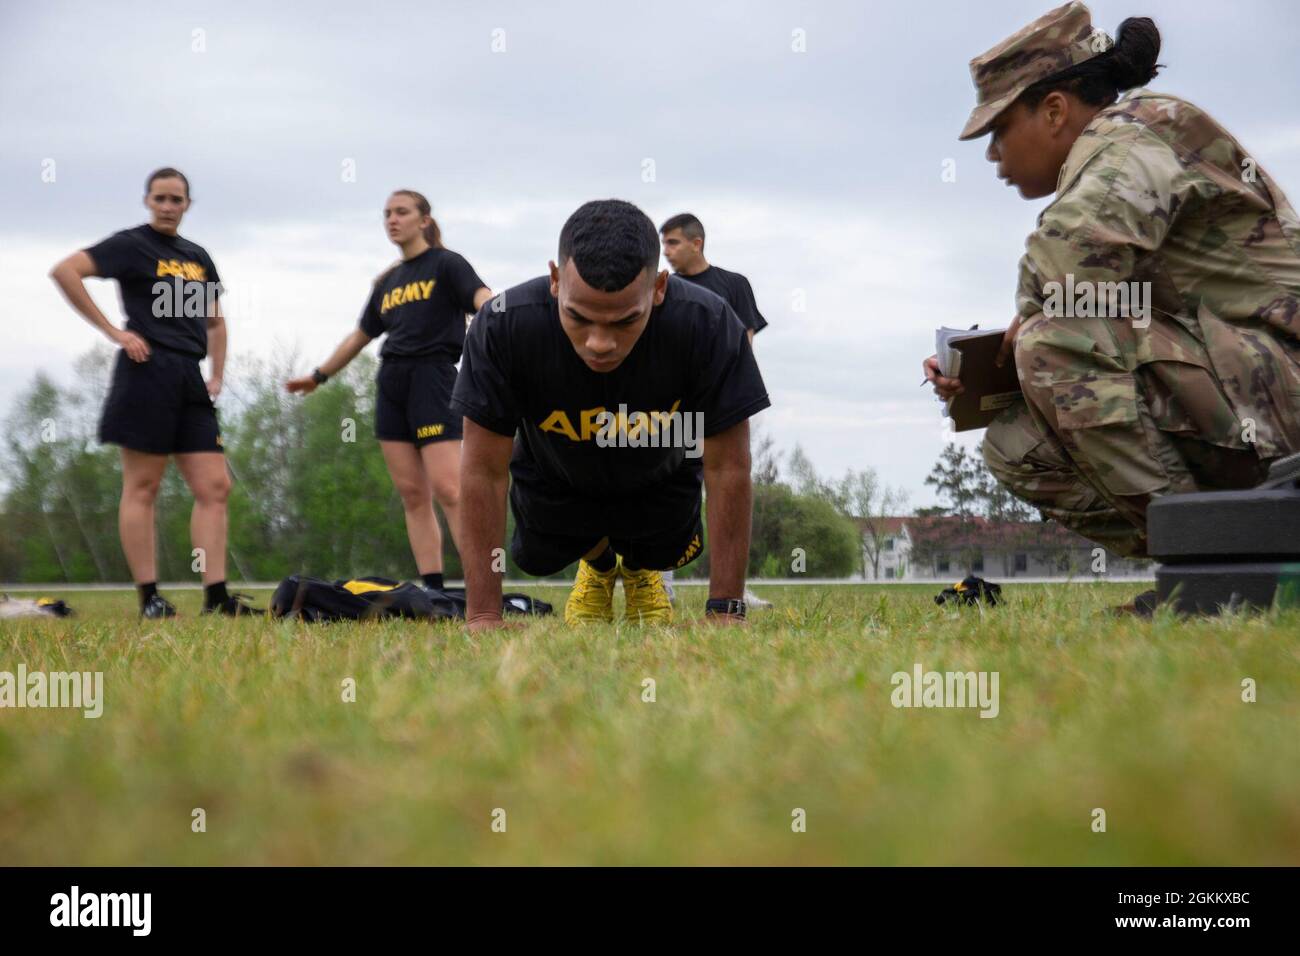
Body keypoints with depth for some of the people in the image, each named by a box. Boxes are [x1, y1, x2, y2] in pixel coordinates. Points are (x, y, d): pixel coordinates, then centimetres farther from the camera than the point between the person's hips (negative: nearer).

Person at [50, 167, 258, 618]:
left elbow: (215, 322, 29)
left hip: (189, 379, 7)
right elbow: (64, 271, -13)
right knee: (142, 487, -4)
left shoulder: (198, 257, 18)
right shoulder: (131, 244, -1)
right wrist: (112, 331, -14)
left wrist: (217, 375, 15)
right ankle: (149, 598, -2)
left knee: (215, 487, 1)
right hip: (148, 372, -7)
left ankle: (216, 597, 1)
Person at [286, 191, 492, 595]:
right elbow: (360, 335, 30)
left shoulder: (446, 264, 1)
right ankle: (433, 590, -1)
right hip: (391, 383, 7)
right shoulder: (387, 283, 20)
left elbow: (483, 299, -16)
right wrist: (319, 376, 36)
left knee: (447, 488, -17)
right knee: (412, 494, 0)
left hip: (432, 376, -7)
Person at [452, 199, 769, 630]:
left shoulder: (709, 327, -41)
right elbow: (484, 470, -32)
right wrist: (483, 615, -34)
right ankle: (599, 564, 35)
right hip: (553, 477, 0)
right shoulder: (503, 327, -41)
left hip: (659, 476, 0)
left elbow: (727, 468, -32)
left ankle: (639, 567, 38)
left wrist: (726, 610, -32)